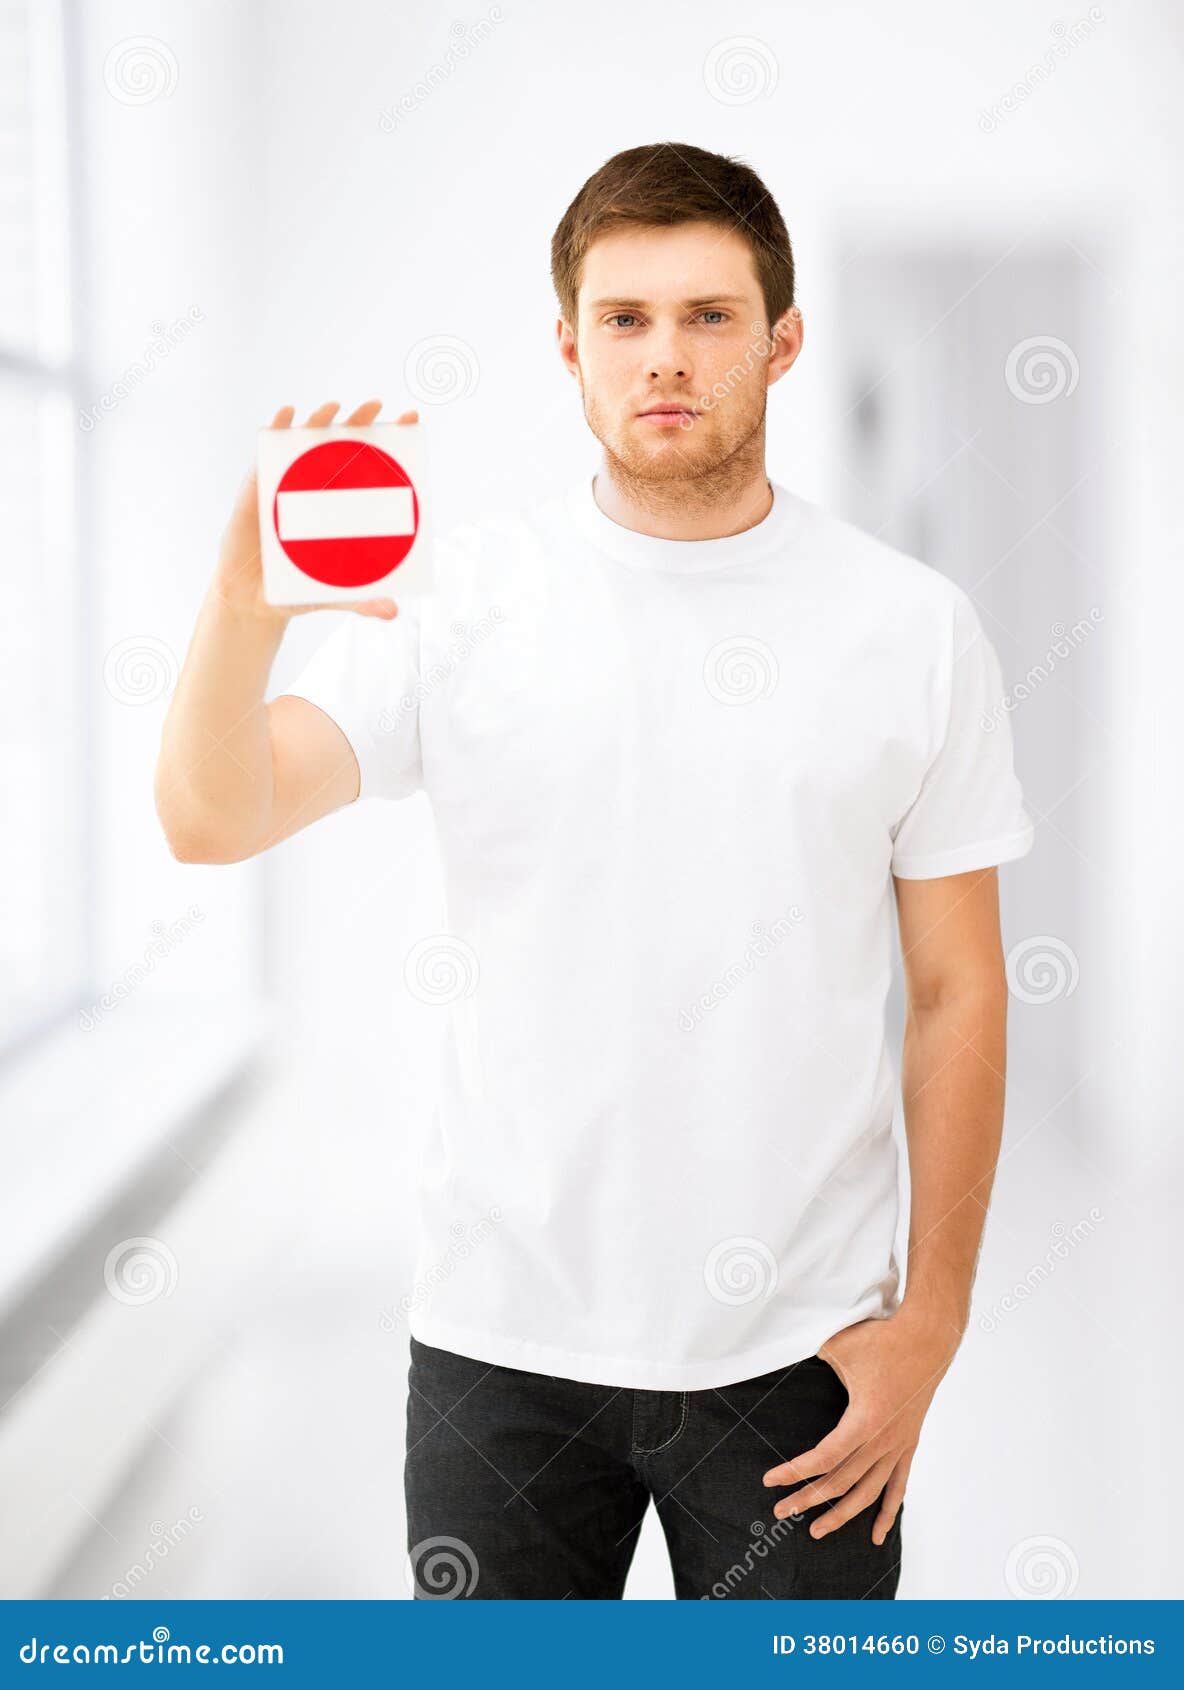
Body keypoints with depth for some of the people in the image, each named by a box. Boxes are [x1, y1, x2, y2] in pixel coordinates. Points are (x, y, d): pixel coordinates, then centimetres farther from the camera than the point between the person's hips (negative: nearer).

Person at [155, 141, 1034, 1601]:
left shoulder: (913, 626, -1)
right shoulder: (461, 592, -2)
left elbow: (957, 990, 2)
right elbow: (212, 822, -13)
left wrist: (930, 1319, -1)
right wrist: (249, 602, -32)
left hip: (799, 1347, 0)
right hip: (505, 1323, 0)